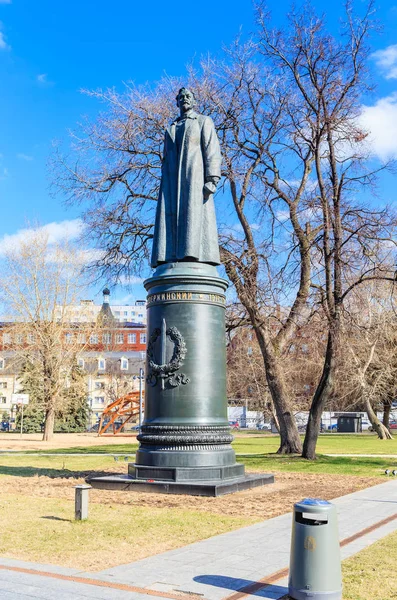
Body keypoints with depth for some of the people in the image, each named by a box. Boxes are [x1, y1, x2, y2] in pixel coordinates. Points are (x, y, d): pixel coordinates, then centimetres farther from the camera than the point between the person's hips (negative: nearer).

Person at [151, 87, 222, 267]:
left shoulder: (204, 121, 15)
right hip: (173, 178, 5)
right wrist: (165, 188, 11)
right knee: (171, 216, -10)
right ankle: (172, 261, -19)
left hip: (194, 174, -5)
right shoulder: (171, 129, 30)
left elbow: (212, 151, 1)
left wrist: (211, 178, -15)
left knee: (195, 214, -19)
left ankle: (195, 258, -27)